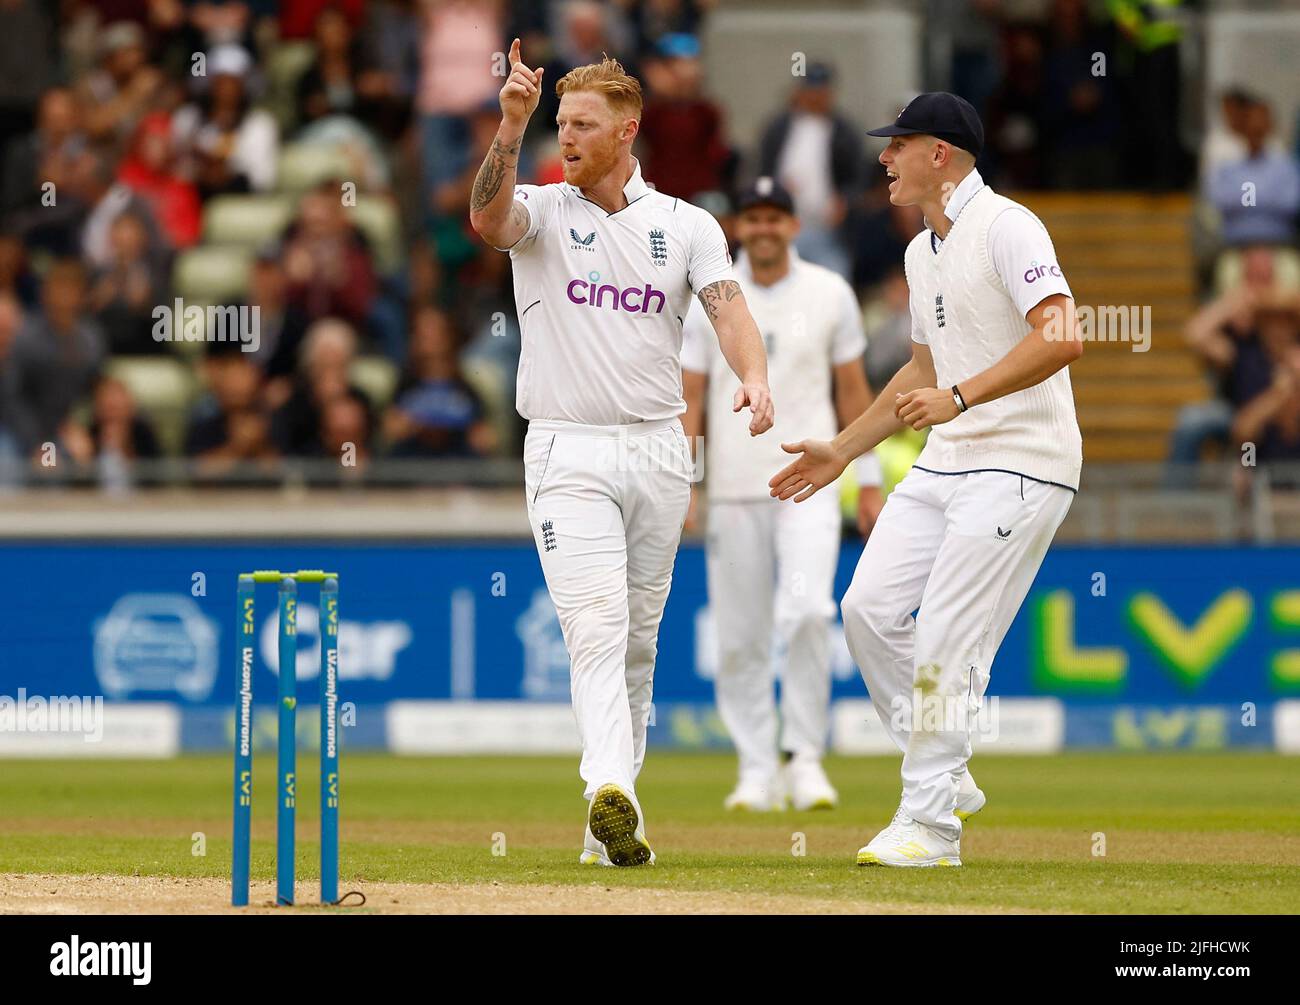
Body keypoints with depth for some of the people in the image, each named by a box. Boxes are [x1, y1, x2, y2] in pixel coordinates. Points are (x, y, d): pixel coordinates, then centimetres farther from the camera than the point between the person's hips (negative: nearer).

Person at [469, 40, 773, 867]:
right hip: (568, 453, -3)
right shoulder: (542, 211, 3)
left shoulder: (687, 226, 7)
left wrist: (754, 379, -29)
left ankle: (612, 821, 18)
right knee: (597, 628, -17)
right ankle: (610, 796, -31)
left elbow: (728, 307, -8)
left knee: (639, 642, 9)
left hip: (658, 450, 3)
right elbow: (488, 217, -21)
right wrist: (511, 127, -36)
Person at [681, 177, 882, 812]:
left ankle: (804, 757, -10)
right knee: (739, 635, 1)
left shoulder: (830, 295, 5)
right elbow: (690, 397, 6)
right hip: (734, 490, 1)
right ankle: (757, 771, 11)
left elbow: (852, 390, 10)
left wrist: (870, 483, 7)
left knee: (807, 611, -20)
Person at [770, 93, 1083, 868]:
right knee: (870, 608, 2)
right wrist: (843, 451, 27)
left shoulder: (1005, 228, -13)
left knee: (947, 642, -12)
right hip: (945, 459, 9)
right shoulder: (922, 252, 17)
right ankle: (946, 777, 14)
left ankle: (930, 826, -6)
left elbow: (1062, 338, -26)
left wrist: (958, 397, -30)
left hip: (1020, 465, -9)